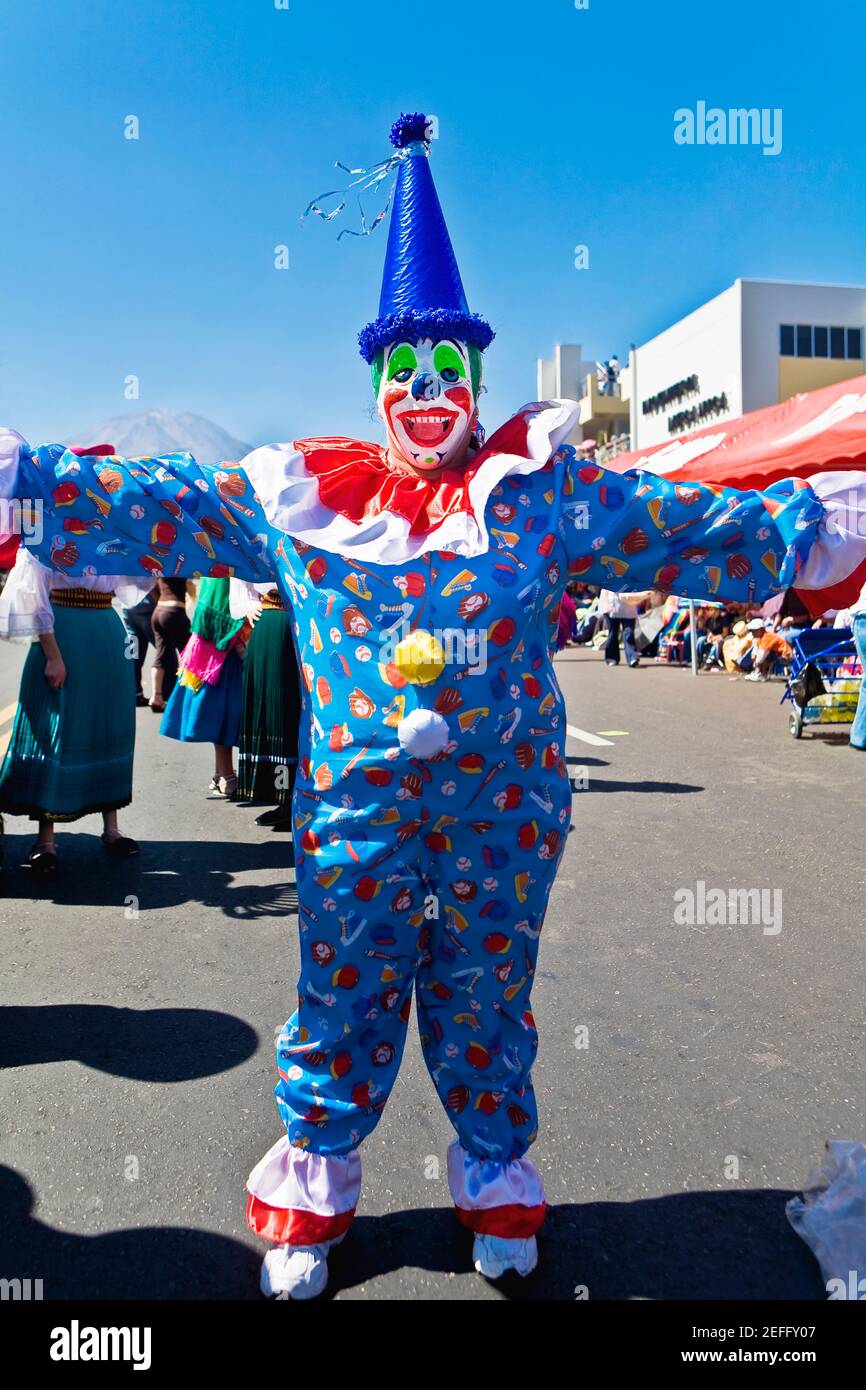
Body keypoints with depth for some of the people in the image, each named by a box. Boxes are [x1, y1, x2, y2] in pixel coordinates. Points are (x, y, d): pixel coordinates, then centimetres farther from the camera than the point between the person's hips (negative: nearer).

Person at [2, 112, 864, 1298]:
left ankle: (498, 1184, 41)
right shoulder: (299, 495, 3)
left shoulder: (544, 491, 2)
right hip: (354, 807, 0)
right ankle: (312, 1191, 38)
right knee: (343, 1002, 14)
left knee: (487, 1001, 16)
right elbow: (160, 507, 5)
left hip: (503, 807, 0)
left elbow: (690, 526, 2)